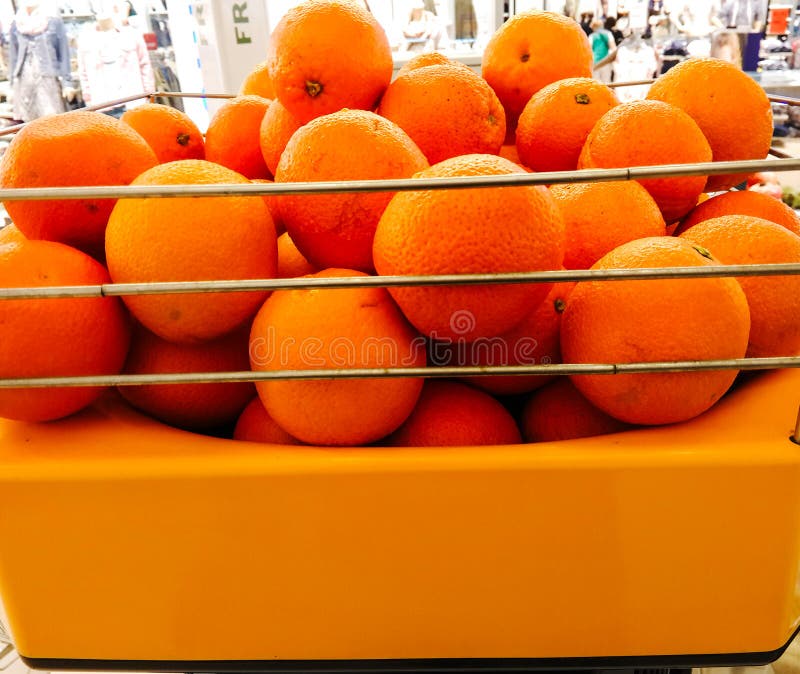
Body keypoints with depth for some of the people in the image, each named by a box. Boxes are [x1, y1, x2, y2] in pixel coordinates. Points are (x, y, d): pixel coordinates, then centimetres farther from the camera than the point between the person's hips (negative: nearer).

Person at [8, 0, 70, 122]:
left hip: (49, 78, -3)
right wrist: (13, 84, 12)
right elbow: (13, 55, 16)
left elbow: (64, 52, 4)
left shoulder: (53, 20, 3)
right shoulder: (16, 24, 11)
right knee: (28, 121, 1)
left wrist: (66, 81, -2)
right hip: (23, 79, 3)